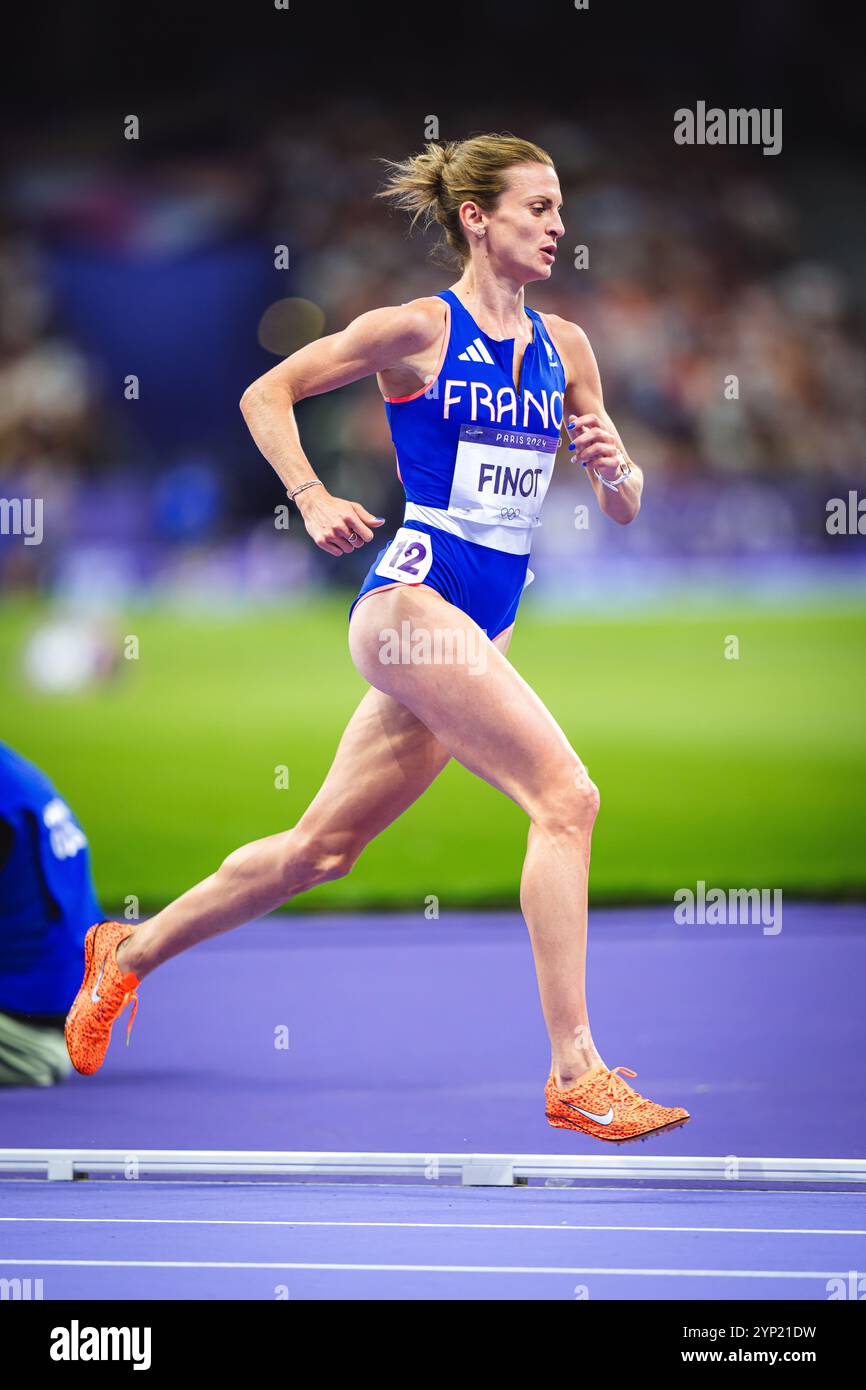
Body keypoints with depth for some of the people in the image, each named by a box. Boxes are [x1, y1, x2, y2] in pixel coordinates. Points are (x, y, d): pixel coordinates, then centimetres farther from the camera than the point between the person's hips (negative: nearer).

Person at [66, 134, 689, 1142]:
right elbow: (266, 394, 2)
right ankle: (574, 1074, -21)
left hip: (483, 623, 7)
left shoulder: (563, 345, 11)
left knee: (323, 847, 14)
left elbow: (623, 509, 14)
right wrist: (313, 501, -11)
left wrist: (614, 468, -8)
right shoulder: (417, 330, -5)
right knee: (566, 797, -21)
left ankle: (132, 950, 33)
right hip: (411, 596, -7)